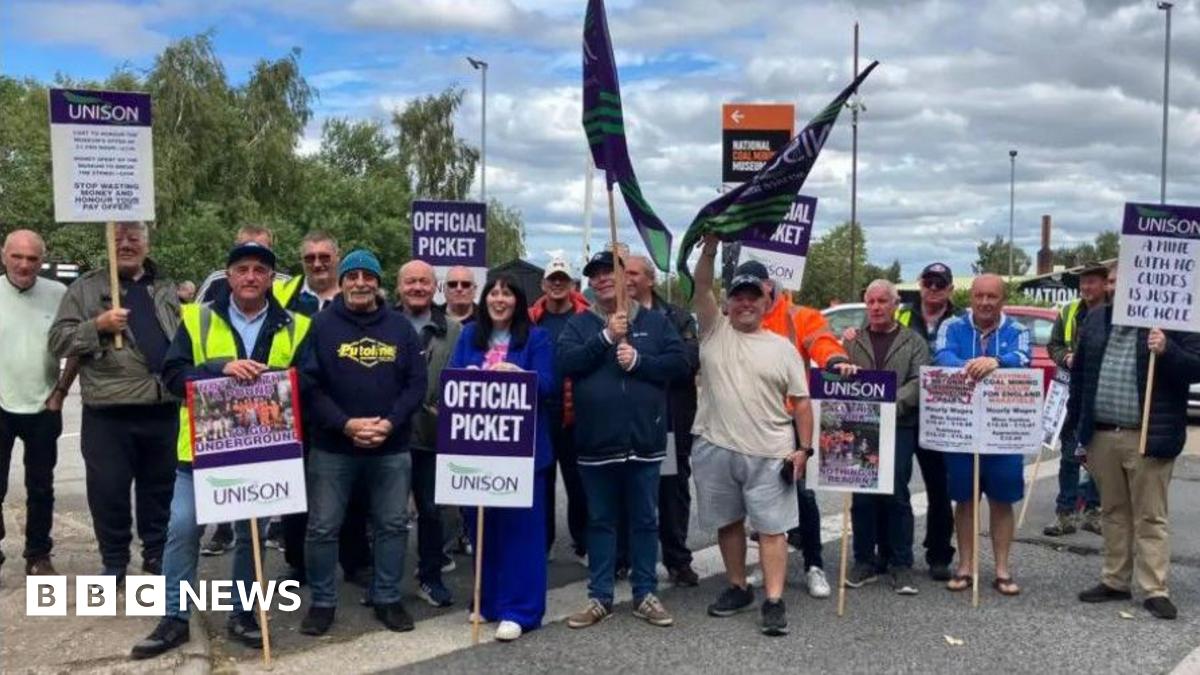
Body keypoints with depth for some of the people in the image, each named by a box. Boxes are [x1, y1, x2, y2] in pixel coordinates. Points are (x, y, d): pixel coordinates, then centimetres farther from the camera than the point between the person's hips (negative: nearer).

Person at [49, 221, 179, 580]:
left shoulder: (167, 290, 14)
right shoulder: (86, 288, 4)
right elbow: (58, 340, 0)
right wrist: (98, 326, -14)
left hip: (163, 410, 3)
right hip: (109, 413, -3)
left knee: (160, 487, 12)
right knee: (109, 490, 4)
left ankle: (156, 553, 27)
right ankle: (114, 560, 20)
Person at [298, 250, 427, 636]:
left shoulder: (401, 327, 5)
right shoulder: (322, 326, -2)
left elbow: (417, 383, 2)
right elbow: (308, 385, -7)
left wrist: (391, 422, -13)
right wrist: (345, 424, -17)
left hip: (392, 448, 2)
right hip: (332, 447, -2)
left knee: (392, 524, 9)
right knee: (323, 527, 4)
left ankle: (387, 598, 24)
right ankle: (322, 601, 19)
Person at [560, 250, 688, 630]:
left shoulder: (655, 321, 6)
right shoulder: (579, 324, 6)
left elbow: (679, 363, -4)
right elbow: (565, 363, -11)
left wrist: (638, 361, -17)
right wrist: (606, 338, -17)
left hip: (644, 442, 0)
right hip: (596, 444, 0)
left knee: (645, 521, 10)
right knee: (600, 522, 10)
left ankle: (645, 595, 21)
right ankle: (599, 598, 19)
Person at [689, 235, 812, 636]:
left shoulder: (783, 348, 6)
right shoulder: (714, 331, 6)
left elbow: (801, 401, 5)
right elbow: (701, 289, -8)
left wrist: (804, 448, -3)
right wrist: (709, 248, -20)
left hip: (770, 453, -1)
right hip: (715, 449, 2)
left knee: (772, 527, -1)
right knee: (728, 522, 14)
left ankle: (774, 602, 3)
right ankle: (738, 588, 29)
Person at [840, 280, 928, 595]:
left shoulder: (914, 342, 7)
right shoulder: (853, 342, 14)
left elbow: (919, 382, -5)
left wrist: (892, 403, -20)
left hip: (899, 427, -2)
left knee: (896, 495, -1)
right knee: (862, 495, 4)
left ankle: (901, 563, 9)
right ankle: (865, 559, 15)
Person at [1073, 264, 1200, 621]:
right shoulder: (1095, 319, 11)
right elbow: (1079, 370, 15)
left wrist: (1167, 351, -26)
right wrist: (1076, 421, 13)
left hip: (1148, 437, -5)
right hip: (1101, 435, 5)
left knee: (1150, 517, 0)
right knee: (1113, 512, 15)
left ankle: (1155, 590, 5)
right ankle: (1115, 581, 24)